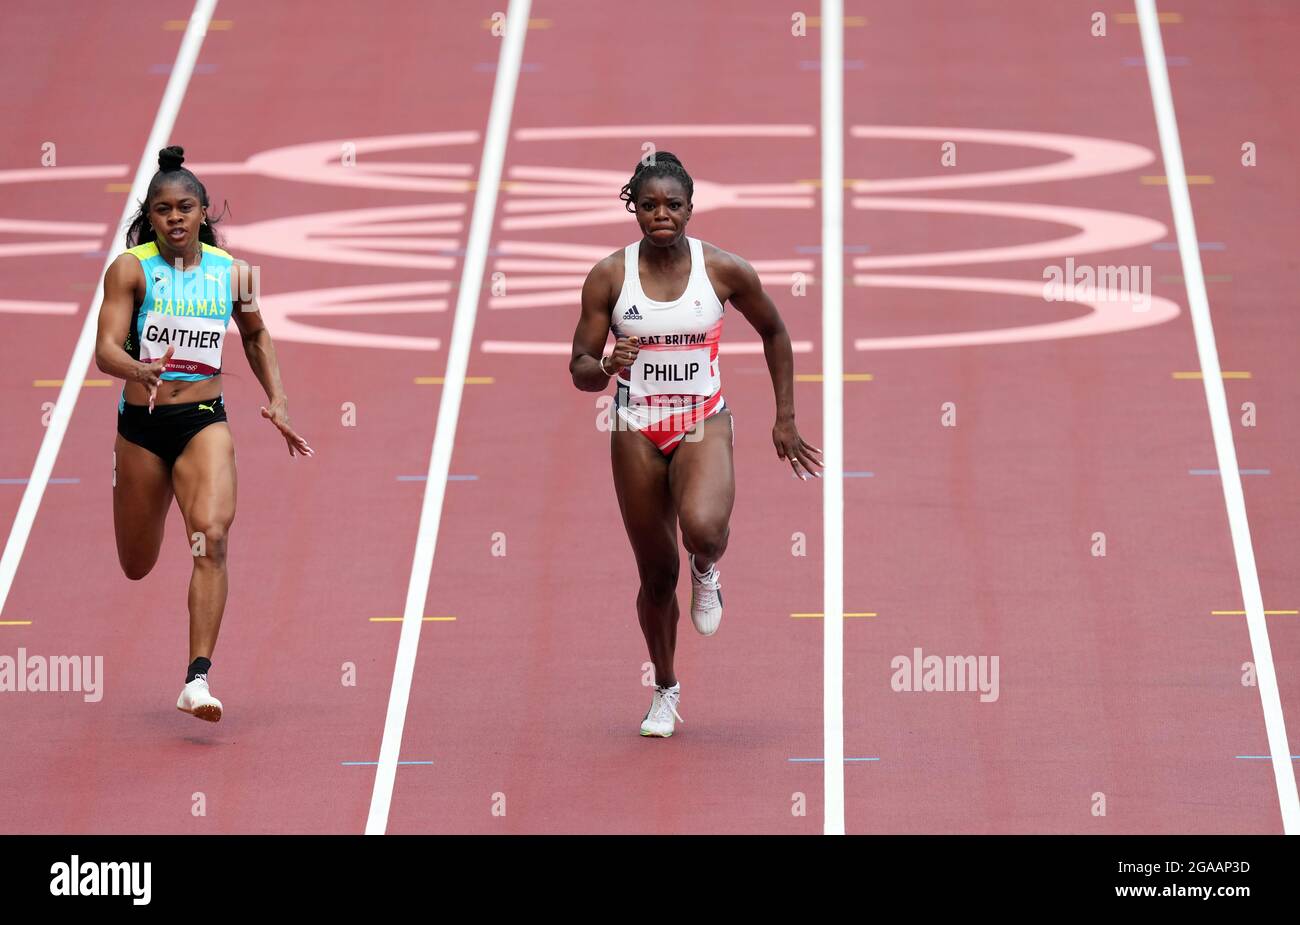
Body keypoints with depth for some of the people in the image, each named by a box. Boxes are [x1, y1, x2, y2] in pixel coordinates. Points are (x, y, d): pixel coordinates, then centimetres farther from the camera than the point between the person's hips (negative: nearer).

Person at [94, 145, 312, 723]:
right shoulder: (130, 269, -7)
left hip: (205, 422, 1)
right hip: (142, 423, -1)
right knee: (137, 567, 14)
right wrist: (143, 370, -37)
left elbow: (256, 335, 22)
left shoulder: (232, 274, 3)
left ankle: (198, 680, -24)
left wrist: (277, 401, 12)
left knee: (211, 539, -22)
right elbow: (106, 350, -16)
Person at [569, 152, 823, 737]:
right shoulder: (609, 276, -6)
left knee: (702, 529, -32)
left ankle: (706, 573, 6)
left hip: (703, 422, -1)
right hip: (636, 428, 1)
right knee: (656, 574, 7)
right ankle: (665, 690, 30)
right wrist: (606, 366, -27)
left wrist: (785, 420, 11)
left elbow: (774, 332, 10)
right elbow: (579, 370, -3)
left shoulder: (725, 270, -7)